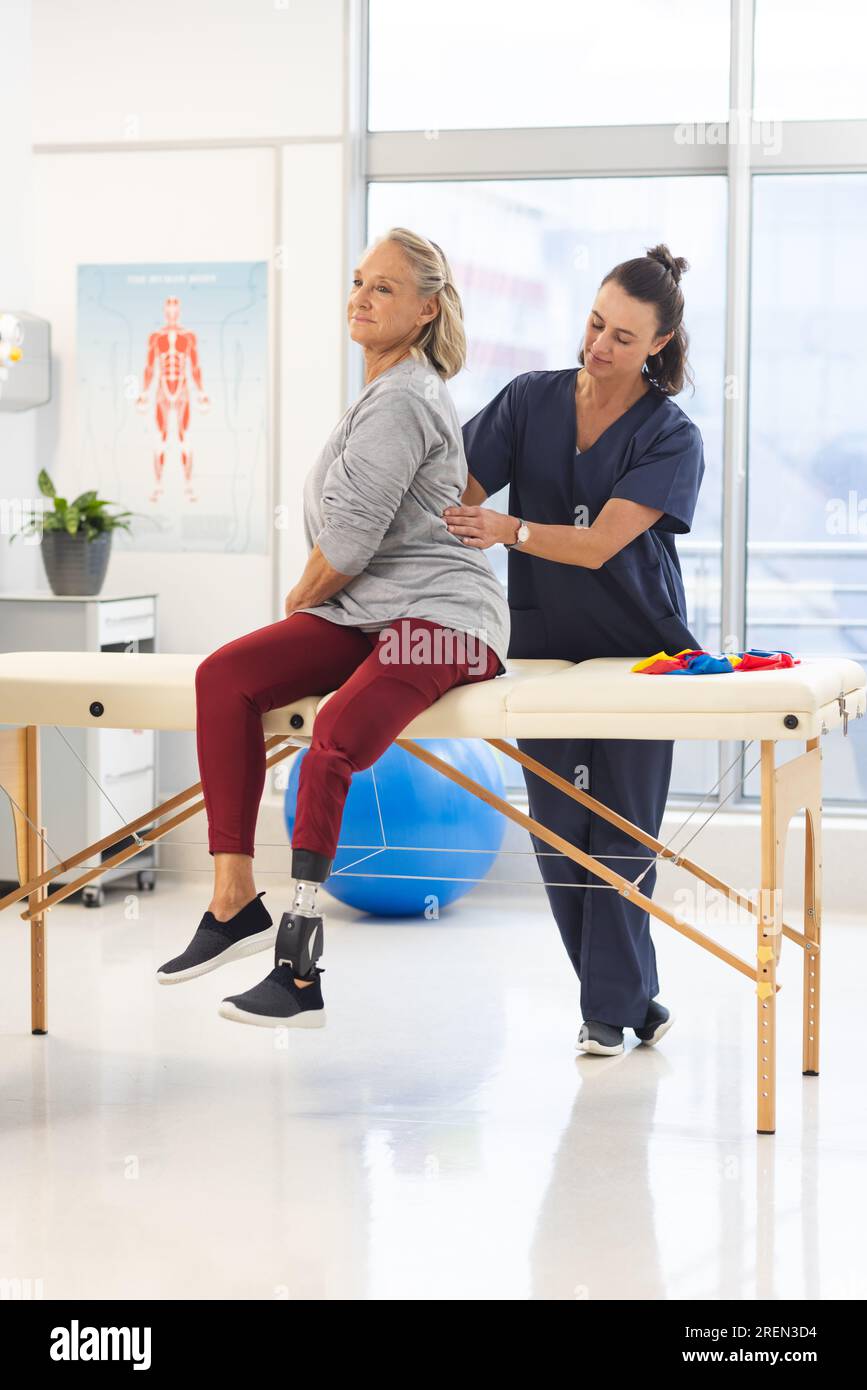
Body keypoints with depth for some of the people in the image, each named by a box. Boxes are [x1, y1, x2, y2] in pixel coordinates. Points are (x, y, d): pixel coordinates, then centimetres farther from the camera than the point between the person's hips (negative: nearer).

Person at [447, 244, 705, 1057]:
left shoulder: (671, 437, -9)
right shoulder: (530, 401, 1)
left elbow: (599, 544, -20)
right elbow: (460, 494, -1)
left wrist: (510, 529, -36)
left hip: (638, 652, -3)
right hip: (545, 646, 3)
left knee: (620, 831, -3)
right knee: (558, 832, 4)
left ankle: (609, 1010, 6)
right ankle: (635, 997, 17)